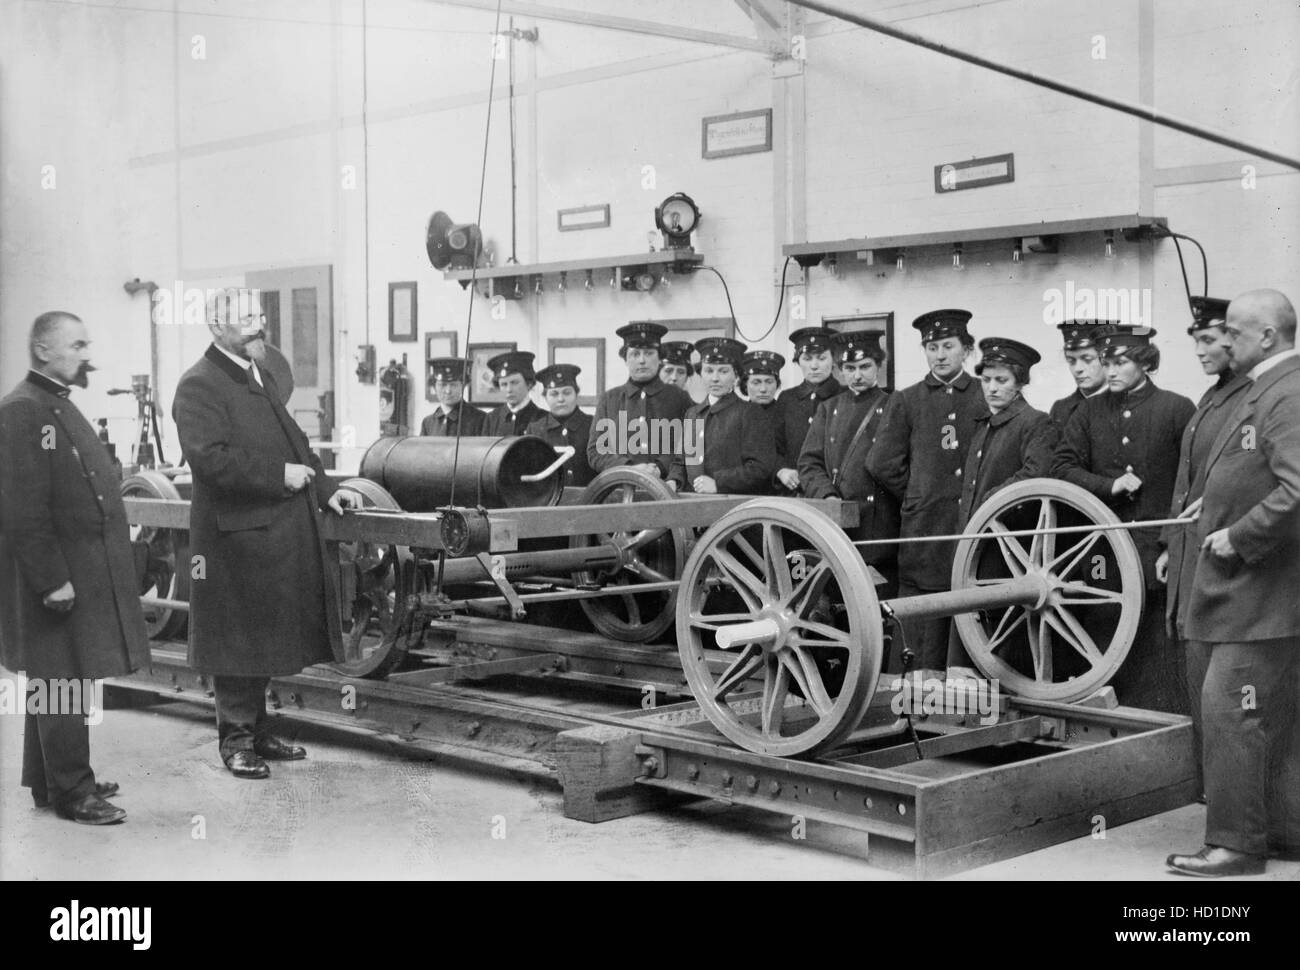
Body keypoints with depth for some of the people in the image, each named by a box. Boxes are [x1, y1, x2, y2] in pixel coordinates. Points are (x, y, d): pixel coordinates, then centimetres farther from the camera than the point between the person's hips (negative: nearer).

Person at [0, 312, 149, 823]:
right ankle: (71, 791, 6)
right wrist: (52, 581, -23)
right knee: (63, 682, -3)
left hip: (86, 569, 10)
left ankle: (50, 781, 27)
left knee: (60, 681, 17)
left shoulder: (60, 406, 15)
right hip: (56, 575, -10)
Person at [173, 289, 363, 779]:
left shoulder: (262, 378, 16)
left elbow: (293, 441, 23)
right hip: (235, 535, -9)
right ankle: (235, 739, 13)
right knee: (238, 641, 1)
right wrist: (279, 475, -21)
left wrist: (325, 488, 11)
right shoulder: (198, 386, -13)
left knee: (265, 636, 16)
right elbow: (210, 458, -23)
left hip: (279, 533, 9)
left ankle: (258, 730, 28)